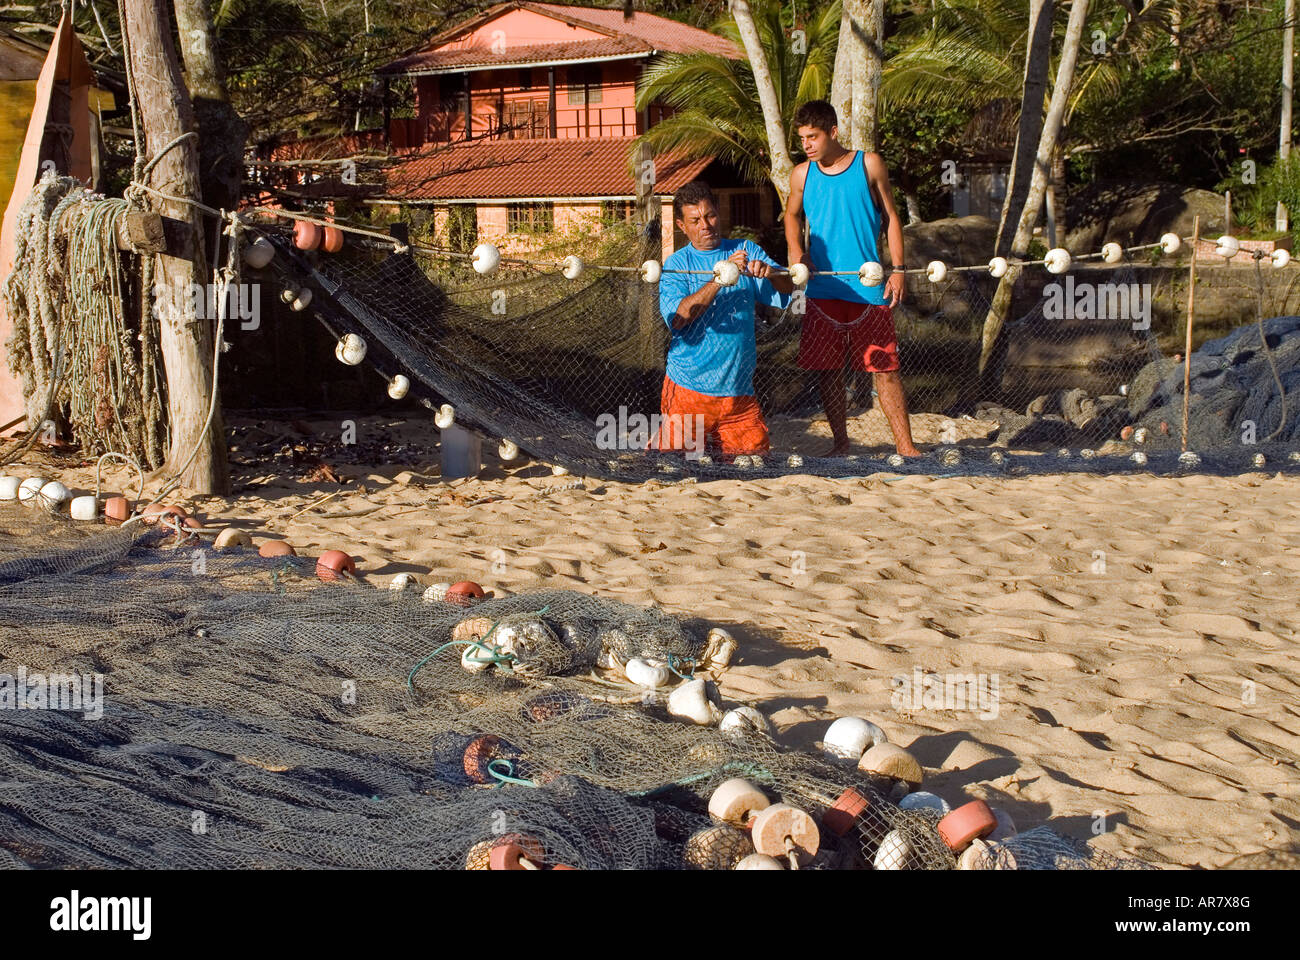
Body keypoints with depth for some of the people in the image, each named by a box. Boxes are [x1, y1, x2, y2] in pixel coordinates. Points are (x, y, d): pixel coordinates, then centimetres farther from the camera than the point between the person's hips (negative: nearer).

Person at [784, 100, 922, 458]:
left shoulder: (869, 165, 1)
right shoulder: (801, 175, 6)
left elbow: (891, 217, 7)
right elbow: (792, 215, 24)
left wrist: (898, 270, -1)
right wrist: (796, 251, 4)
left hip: (868, 288, -2)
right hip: (822, 290, 2)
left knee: (884, 368, -2)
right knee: (829, 371, 5)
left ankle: (905, 445, 4)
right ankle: (841, 444, 20)